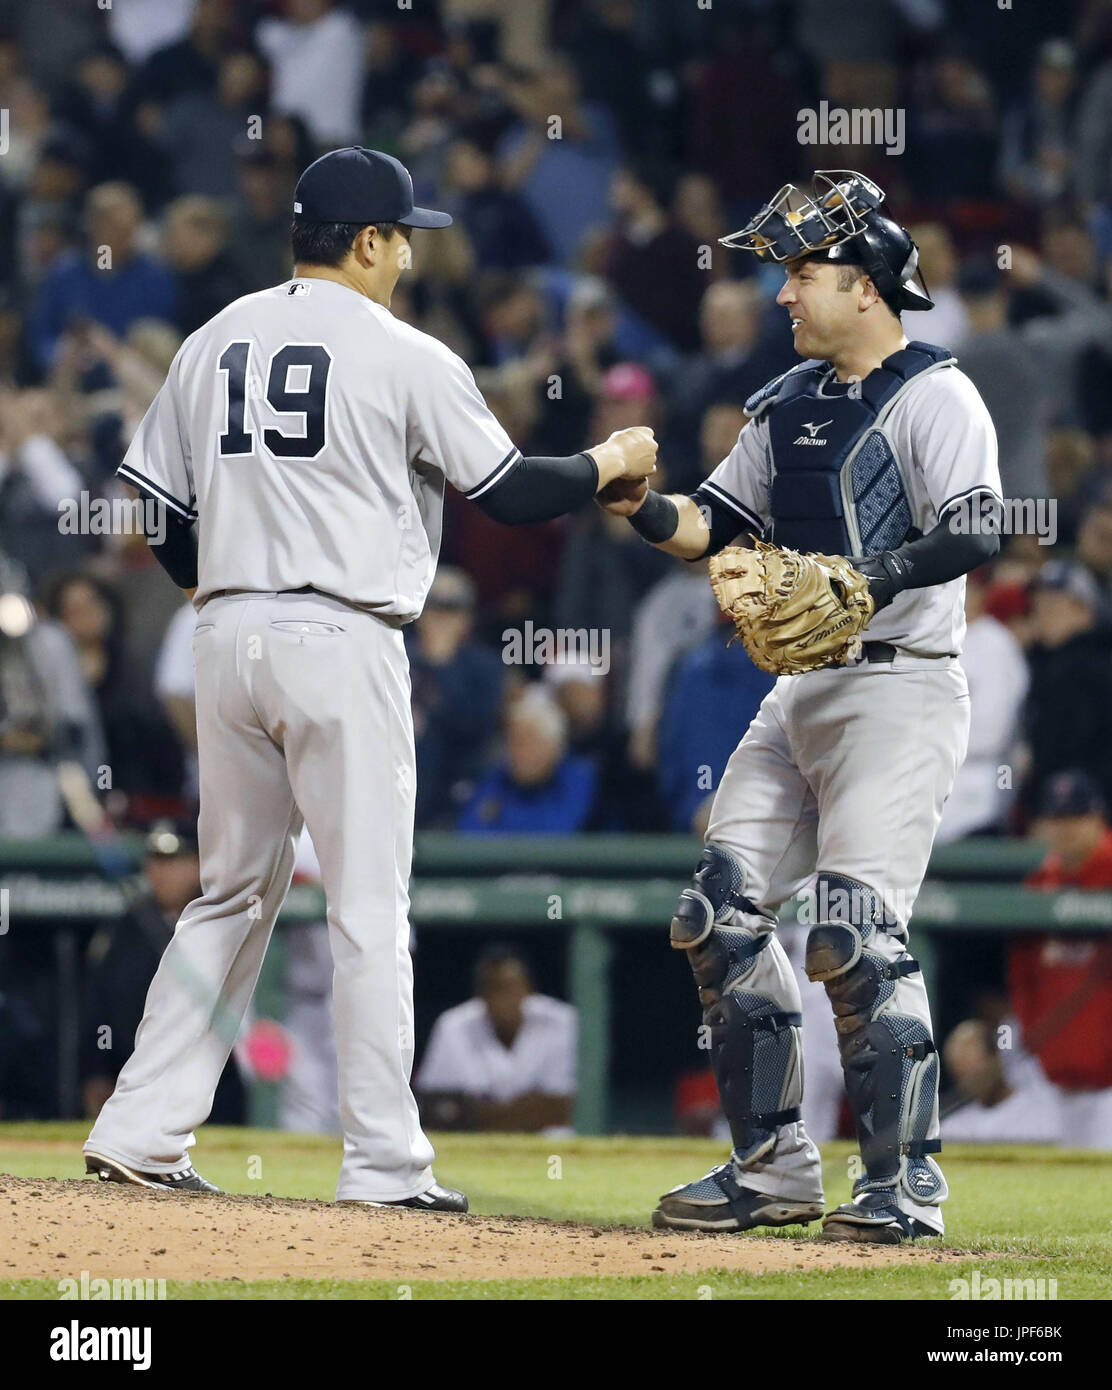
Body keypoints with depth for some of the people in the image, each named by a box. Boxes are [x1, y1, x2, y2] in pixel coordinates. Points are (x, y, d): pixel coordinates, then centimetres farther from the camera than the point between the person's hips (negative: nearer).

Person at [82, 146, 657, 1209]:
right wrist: (609, 462, 15)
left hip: (227, 639, 6)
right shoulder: (404, 357, -5)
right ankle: (383, 1161, -3)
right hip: (341, 642, -6)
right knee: (368, 908, -2)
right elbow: (509, 493, -2)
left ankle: (139, 1133, 10)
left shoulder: (214, 343, 11)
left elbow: (157, 506, 12)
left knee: (231, 895, 14)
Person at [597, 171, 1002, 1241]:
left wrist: (872, 580, -34)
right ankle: (775, 1167, 13)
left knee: (854, 934, -16)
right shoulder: (789, 405, 16)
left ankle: (906, 1182, -7)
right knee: (721, 916, 5)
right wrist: (649, 514, -1)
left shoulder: (933, 396, -9)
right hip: (801, 691, 9)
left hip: (899, 690, -9)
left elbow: (976, 531, -21)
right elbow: (718, 523, 19)